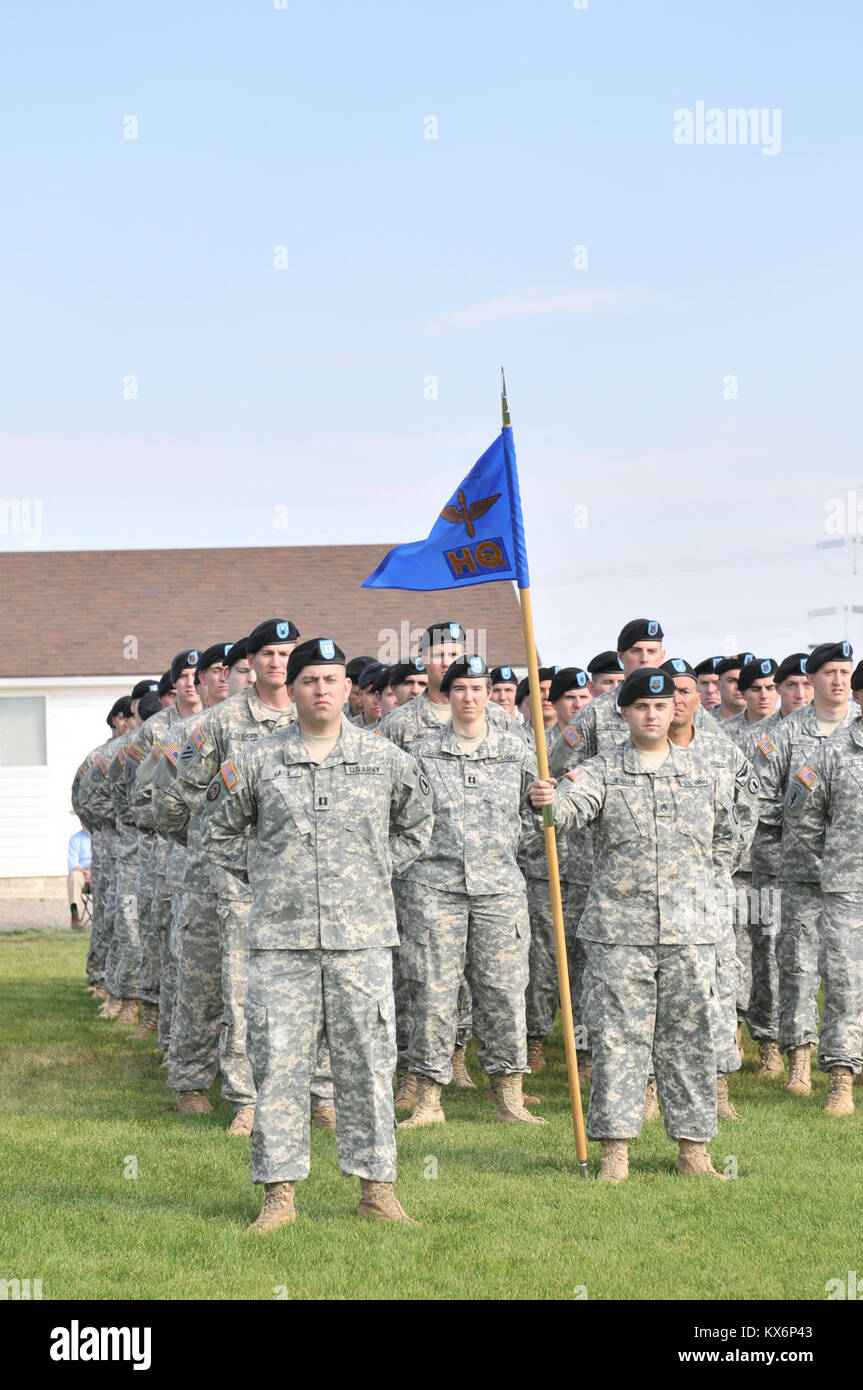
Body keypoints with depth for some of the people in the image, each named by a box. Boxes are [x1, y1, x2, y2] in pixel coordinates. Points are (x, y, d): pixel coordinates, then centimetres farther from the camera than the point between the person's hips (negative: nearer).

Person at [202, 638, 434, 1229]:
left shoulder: (386, 758, 6)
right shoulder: (257, 763, 4)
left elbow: (417, 823, 22)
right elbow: (219, 828, 18)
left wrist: (379, 869, 12)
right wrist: (261, 872, 9)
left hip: (361, 934, 0)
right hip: (281, 937, 0)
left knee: (367, 1062, 2)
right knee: (278, 1062, 0)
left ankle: (377, 1187, 11)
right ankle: (279, 1192, 7)